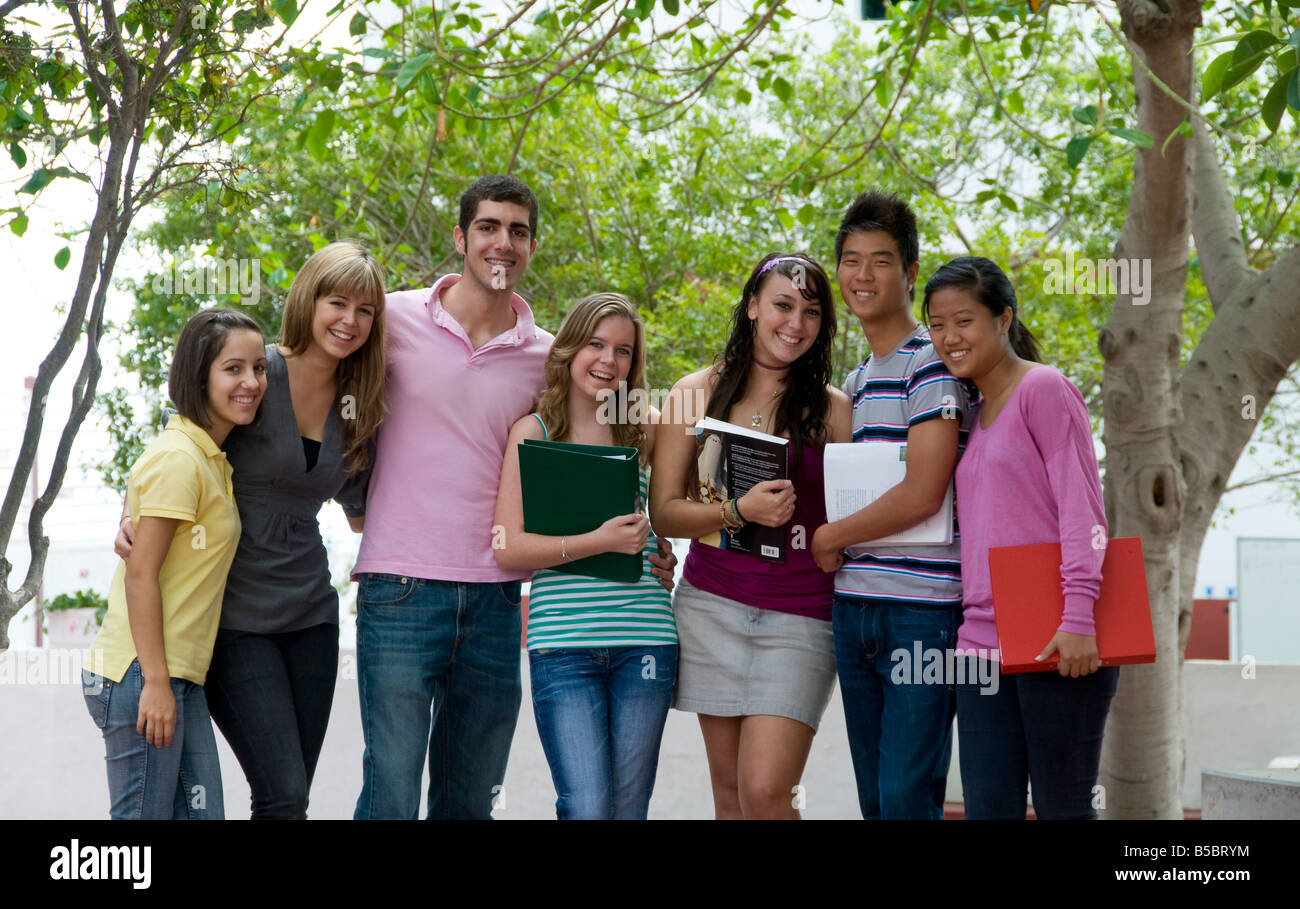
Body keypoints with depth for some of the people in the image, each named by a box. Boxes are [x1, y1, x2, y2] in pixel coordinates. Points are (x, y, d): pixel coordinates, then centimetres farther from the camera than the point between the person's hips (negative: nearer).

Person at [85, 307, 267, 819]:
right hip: (140, 676, -9)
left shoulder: (212, 460, 15)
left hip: (178, 678, 9)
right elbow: (140, 574, -16)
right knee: (146, 814, -4)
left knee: (202, 813, 10)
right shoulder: (177, 459, -13)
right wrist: (155, 682, -18)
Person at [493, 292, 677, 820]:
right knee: (587, 810, -12)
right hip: (563, 646, -2)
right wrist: (598, 543, -13)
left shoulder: (648, 431, 10)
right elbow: (508, 548, -3)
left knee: (627, 810, 6)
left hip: (644, 642, 2)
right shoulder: (533, 432, 4)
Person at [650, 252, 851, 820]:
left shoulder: (833, 410, 4)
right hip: (711, 605, 2)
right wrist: (739, 510, -15)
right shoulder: (699, 394, 5)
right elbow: (663, 512, 0)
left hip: (800, 614, -2)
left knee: (766, 792, -14)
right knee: (730, 790, 7)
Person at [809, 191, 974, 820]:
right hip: (852, 604, 8)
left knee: (907, 798, -10)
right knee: (874, 799, 10)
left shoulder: (931, 361, -7)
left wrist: (828, 538, -4)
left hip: (921, 608, -8)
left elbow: (923, 495, -15)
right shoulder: (855, 380, 19)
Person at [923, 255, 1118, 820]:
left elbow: (1081, 507, -12)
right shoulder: (970, 413, 18)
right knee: (988, 808, 2)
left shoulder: (1044, 389, -4)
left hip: (1056, 645, -7)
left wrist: (1078, 618, -21)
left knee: (1061, 807, 0)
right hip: (982, 641, 7)